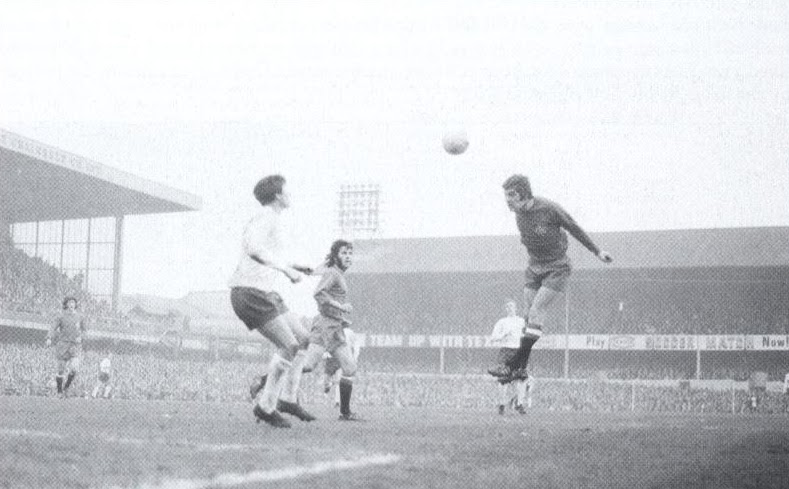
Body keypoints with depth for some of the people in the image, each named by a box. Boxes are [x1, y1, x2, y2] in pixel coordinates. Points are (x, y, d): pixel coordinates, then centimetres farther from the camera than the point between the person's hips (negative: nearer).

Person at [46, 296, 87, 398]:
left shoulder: (80, 317, 7)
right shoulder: (62, 316, 1)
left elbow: (84, 330, 19)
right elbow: (53, 328, -2)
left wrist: (80, 337, 0)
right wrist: (49, 338, -18)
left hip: (75, 345, 1)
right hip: (63, 344, -1)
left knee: (74, 369, -16)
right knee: (61, 370, 1)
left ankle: (66, 387, 5)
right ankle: (59, 391, 17)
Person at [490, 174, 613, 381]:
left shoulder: (550, 209, -21)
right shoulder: (519, 213, -2)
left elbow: (574, 229, -7)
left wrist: (597, 251, 2)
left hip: (557, 269, -6)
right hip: (534, 268, 6)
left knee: (536, 314, -16)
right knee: (528, 317, 0)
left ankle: (513, 365, -19)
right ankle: (522, 369, 3)